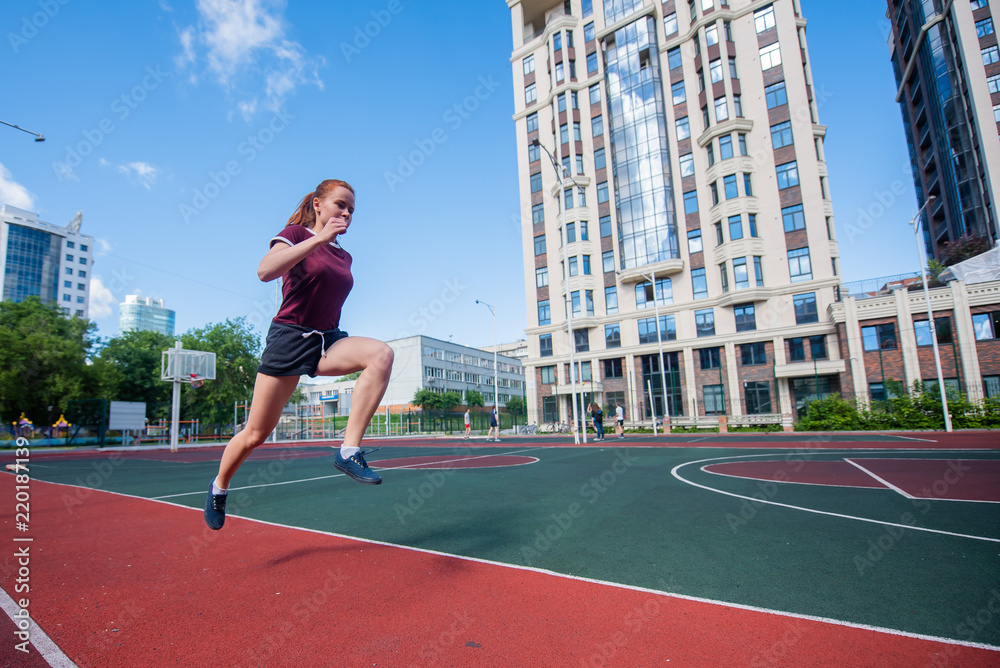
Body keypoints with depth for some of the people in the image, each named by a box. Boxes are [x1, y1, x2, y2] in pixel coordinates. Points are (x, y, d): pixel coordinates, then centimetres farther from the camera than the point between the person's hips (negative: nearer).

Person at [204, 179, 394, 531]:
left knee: (381, 354, -28)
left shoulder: (344, 256, 15)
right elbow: (265, 271, -23)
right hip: (290, 337, -5)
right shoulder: (295, 233, -2)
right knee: (256, 433, 3)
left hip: (328, 340, 5)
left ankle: (349, 451, -28)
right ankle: (219, 486, 35)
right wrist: (318, 238, -25)